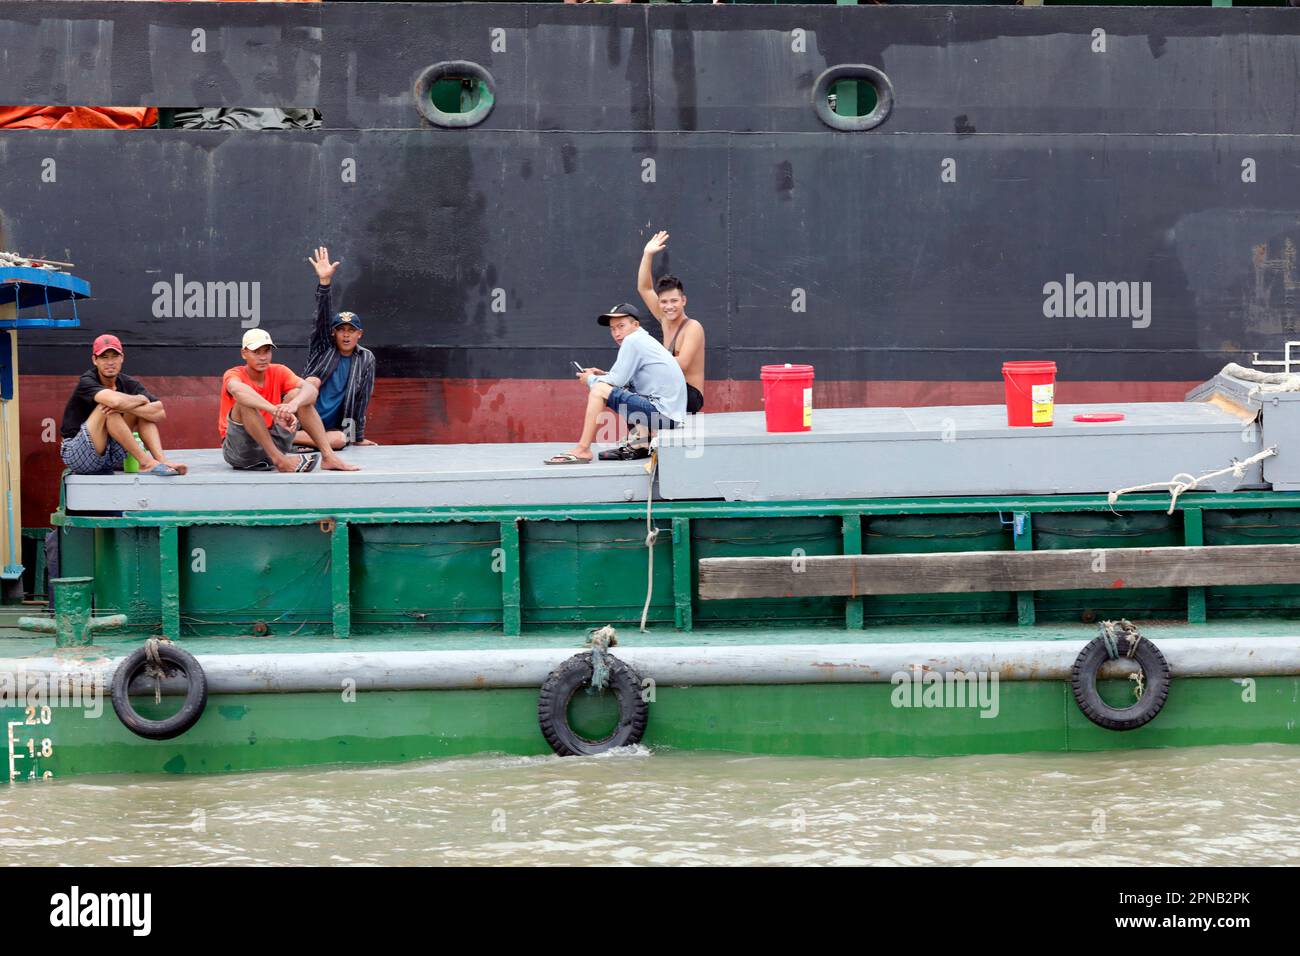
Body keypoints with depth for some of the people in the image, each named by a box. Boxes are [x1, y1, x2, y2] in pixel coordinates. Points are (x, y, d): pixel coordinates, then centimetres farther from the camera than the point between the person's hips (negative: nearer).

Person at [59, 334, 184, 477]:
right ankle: (146, 463, -29)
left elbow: (160, 413, -13)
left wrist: (125, 407, -27)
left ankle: (161, 460, -23)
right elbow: (116, 400, -36)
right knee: (108, 408, -27)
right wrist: (141, 399, -16)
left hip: (110, 458, 6)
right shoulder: (87, 382, -14)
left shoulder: (129, 383, 2)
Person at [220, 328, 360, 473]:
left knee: (297, 394, -9)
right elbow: (238, 390, -38)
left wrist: (293, 404, -41)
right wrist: (276, 411, -52)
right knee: (245, 402, -29)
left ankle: (328, 456, -17)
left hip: (273, 443, 4)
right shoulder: (234, 374, -10)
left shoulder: (278, 372, 2)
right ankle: (280, 460, -32)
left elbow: (311, 389, -17)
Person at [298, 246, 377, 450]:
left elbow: (362, 400, 4)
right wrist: (324, 282, -27)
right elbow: (322, 316, -12)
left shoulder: (366, 359, 5)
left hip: (333, 427, 1)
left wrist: (358, 437, 4)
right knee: (313, 381, -28)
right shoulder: (323, 347, 4)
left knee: (340, 440, -34)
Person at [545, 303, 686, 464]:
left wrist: (591, 379, 8)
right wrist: (604, 376, 15)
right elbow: (626, 380, 27)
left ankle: (582, 450, -9)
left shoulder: (633, 341, -7)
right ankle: (643, 443, 16)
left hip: (663, 413, -10)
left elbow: (617, 381, -10)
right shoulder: (647, 340, 21)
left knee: (598, 390, -12)